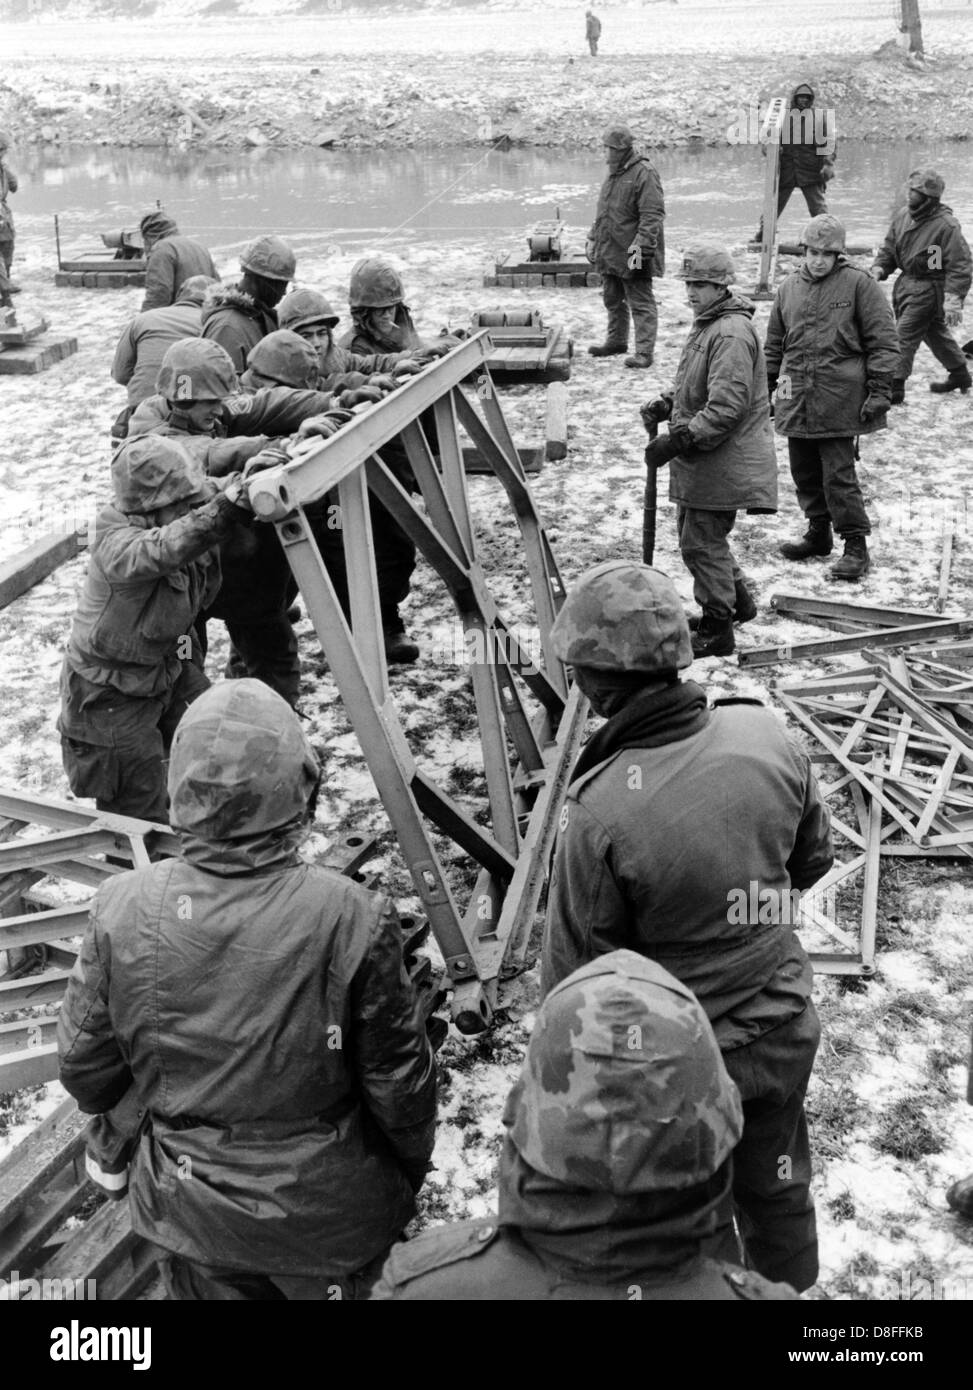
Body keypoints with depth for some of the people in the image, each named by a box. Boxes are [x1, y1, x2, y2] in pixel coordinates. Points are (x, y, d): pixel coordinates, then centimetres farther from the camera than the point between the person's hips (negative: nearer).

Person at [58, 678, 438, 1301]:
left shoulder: (123, 911, -20)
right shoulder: (352, 920, -27)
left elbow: (84, 1062, -6)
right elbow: (398, 1077, -15)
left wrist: (109, 1129, 17)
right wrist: (414, 1165, 6)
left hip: (188, 1209, 2)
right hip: (327, 1212, -2)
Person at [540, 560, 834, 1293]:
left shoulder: (602, 810, -30)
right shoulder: (767, 736, -17)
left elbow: (575, 970, -18)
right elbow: (814, 859, 1)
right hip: (786, 1030, 5)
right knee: (778, 1187, 29)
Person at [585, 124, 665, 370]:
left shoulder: (644, 174, -15)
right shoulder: (614, 174, 14)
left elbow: (653, 214, -21)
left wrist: (641, 246, -27)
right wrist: (593, 238, 20)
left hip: (632, 255, -9)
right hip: (609, 252, 9)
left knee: (641, 303, -4)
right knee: (613, 300, 19)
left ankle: (644, 352, -2)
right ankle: (616, 342, 35)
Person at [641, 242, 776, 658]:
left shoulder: (732, 333, -20)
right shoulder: (707, 324, 14)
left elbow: (727, 406, -27)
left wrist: (681, 439, -28)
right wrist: (664, 404, 7)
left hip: (722, 462, -10)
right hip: (700, 460, 10)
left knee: (701, 541, -3)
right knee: (694, 534, 20)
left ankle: (717, 630, 9)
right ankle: (738, 600, 37)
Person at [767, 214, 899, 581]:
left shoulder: (858, 285, -4)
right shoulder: (789, 288, 11)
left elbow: (883, 341, -4)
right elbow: (774, 344, 19)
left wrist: (879, 391, -10)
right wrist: (766, 388, 17)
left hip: (839, 398, -5)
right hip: (796, 398, 5)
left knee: (838, 474, -7)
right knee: (804, 471, 13)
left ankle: (856, 546, 2)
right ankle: (818, 533, 29)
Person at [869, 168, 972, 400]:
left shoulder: (946, 226, -22)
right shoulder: (903, 215, -1)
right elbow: (889, 247, 11)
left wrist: (953, 298, -28)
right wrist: (879, 268, -7)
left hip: (929, 288, -8)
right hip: (907, 282, 8)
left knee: (905, 335, -12)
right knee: (935, 332, 23)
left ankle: (894, 388, -6)